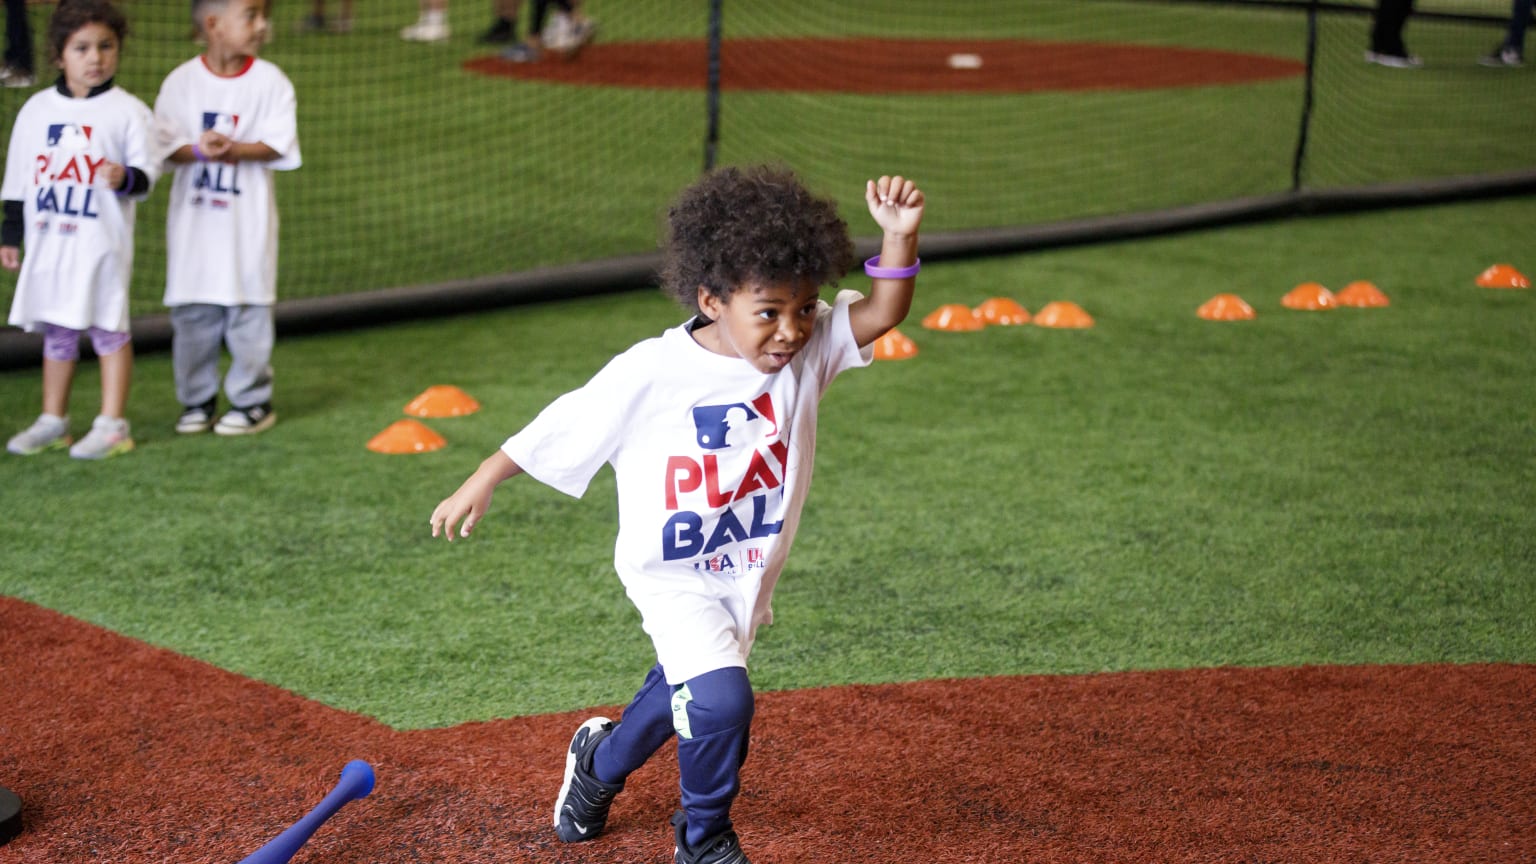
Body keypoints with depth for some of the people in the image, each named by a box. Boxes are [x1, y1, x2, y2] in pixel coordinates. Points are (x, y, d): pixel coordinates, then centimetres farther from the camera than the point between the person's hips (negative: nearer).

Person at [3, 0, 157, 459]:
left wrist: (125, 177, -26)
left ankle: (111, 424, 5)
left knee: (108, 327, -1)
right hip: (47, 240, 4)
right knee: (56, 331, 13)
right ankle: (53, 421, 23)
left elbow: (146, 173, -5)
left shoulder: (128, 110, -2)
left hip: (102, 240, -4)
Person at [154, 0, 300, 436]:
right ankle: (197, 399, 21)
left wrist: (233, 149, -24)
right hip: (193, 216, 2)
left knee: (249, 310, 2)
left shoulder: (270, 81, -3)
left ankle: (252, 400, 14)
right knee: (191, 314, 8)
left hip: (247, 217, -1)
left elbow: (278, 145, -10)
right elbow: (164, 143, -4)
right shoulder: (181, 81, 0)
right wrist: (199, 151, -23)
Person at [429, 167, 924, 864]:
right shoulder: (650, 374, -24)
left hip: (747, 575, 5)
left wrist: (900, 234, -40)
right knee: (721, 700, -23)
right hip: (673, 578, -5)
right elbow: (559, 429, -13)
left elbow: (882, 313, -24)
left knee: (679, 693, 25)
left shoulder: (807, 349, -14)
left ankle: (600, 763, 58)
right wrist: (480, 485, -6)